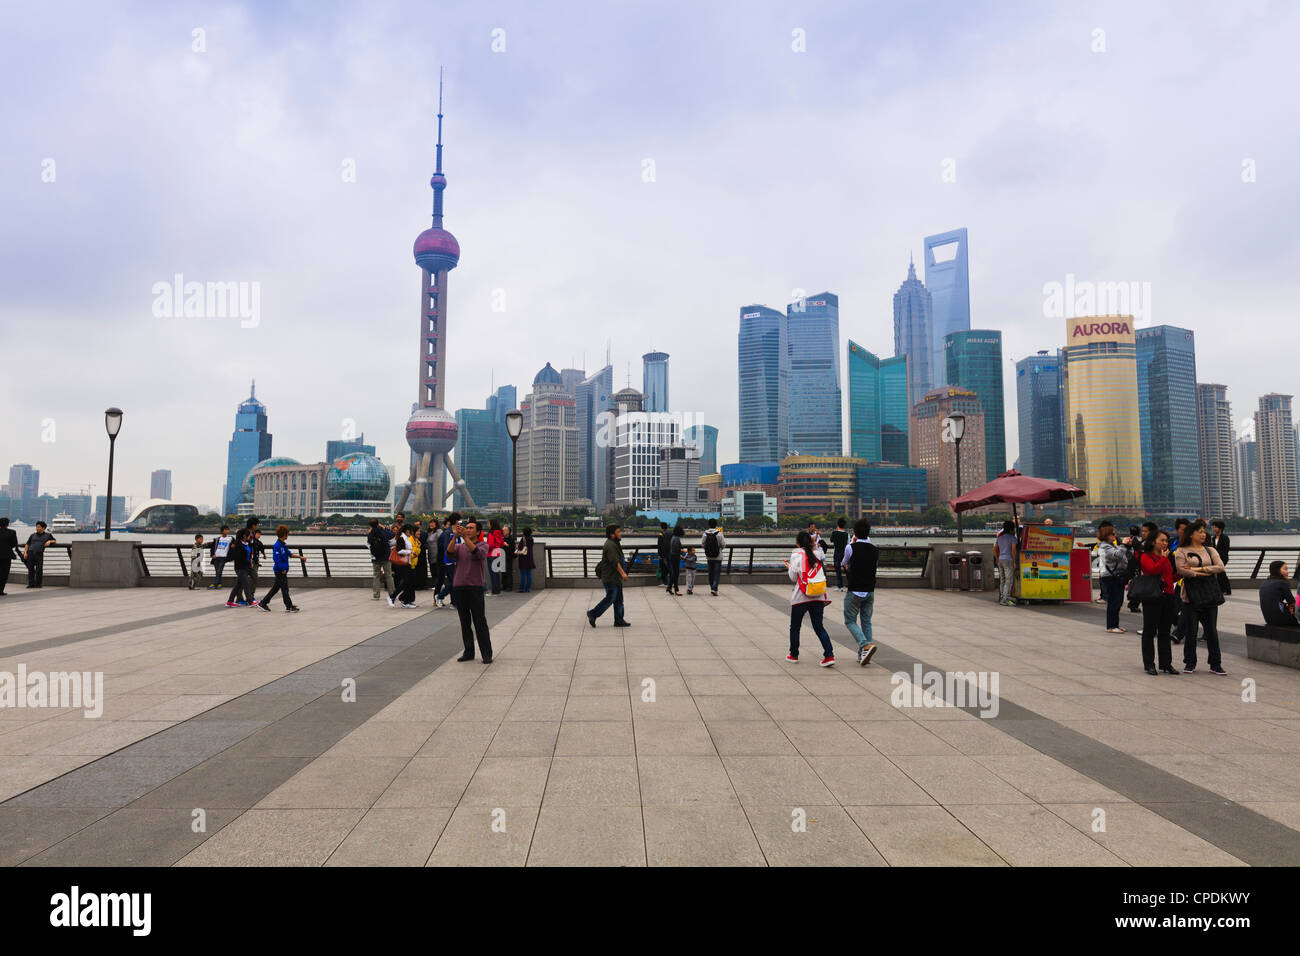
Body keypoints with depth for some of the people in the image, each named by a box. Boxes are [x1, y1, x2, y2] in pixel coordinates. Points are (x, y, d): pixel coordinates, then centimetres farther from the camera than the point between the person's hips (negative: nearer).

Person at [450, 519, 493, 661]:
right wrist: (455, 536, -19)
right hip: (459, 587, 4)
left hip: (475, 587, -4)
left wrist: (465, 536, -24)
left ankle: (487, 654, 0)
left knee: (480, 623, -4)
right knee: (465, 623, 9)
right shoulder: (460, 546, 14)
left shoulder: (483, 545, 4)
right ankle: (468, 652, 18)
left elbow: (477, 553, -18)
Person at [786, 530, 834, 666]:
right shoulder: (817, 553, 6)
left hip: (801, 597, -4)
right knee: (819, 627, 7)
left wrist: (789, 567, 12)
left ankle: (794, 655, 23)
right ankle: (829, 655, -6)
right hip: (818, 596, 4)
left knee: (795, 627, 13)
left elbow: (793, 577, -5)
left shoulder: (796, 555, -7)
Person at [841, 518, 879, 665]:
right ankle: (863, 654, 13)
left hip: (855, 591, -4)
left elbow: (845, 564, 7)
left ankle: (866, 645, -16)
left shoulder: (851, 548, -11)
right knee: (866, 622, 13)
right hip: (870, 591, 4)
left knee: (850, 621, 6)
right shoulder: (875, 550, 2)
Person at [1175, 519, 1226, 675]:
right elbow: (1181, 570, -13)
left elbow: (1220, 567, -3)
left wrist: (1198, 568, -12)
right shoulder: (1182, 551, 1)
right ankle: (1190, 663, 13)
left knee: (1212, 630, 6)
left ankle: (1215, 664, 14)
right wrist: (1203, 574, -13)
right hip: (1191, 596, -3)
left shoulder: (1210, 551, 12)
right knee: (1190, 631, 2)